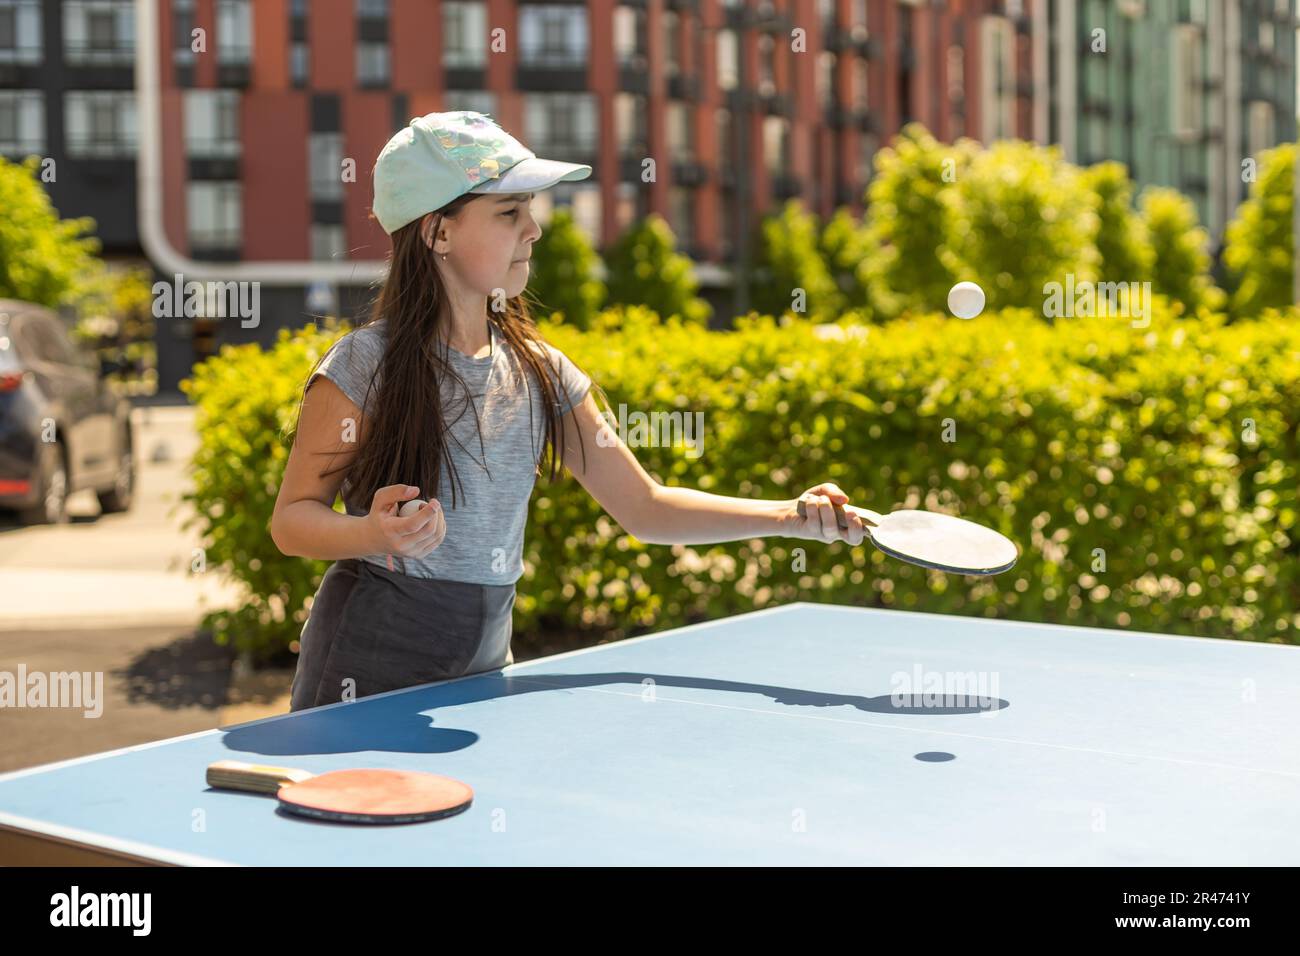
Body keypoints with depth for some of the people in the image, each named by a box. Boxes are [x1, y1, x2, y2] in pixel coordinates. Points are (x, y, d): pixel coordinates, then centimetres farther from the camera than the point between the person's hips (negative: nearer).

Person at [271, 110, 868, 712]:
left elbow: (644, 508, 6)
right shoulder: (364, 365, -12)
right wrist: (377, 533, -29)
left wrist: (791, 515, -4)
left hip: (482, 672, 5)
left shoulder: (540, 372, 3)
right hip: (366, 677, -4)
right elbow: (291, 520, -8)